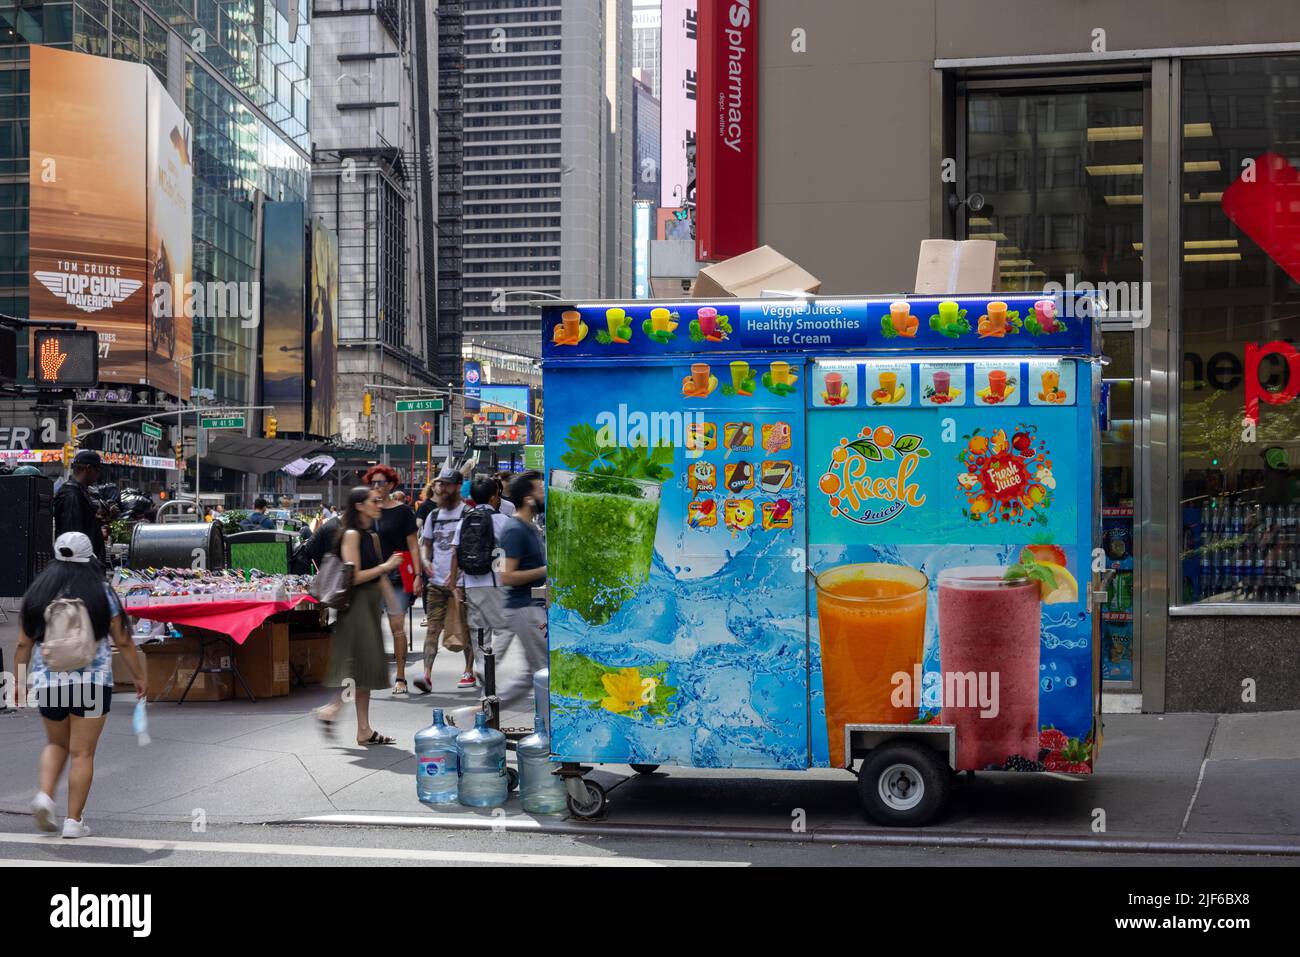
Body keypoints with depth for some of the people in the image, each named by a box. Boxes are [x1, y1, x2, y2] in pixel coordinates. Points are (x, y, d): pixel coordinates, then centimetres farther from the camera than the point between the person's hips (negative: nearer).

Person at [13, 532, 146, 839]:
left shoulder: (37, 593, 6)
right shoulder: (100, 592, -1)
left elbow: (23, 644, 6)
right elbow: (123, 641, 1)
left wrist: (21, 681, 15)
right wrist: (139, 676, 11)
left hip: (47, 681, 3)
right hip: (92, 681, -3)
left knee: (56, 744, 22)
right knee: (82, 752, 2)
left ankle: (45, 794, 1)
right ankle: (74, 820, 2)